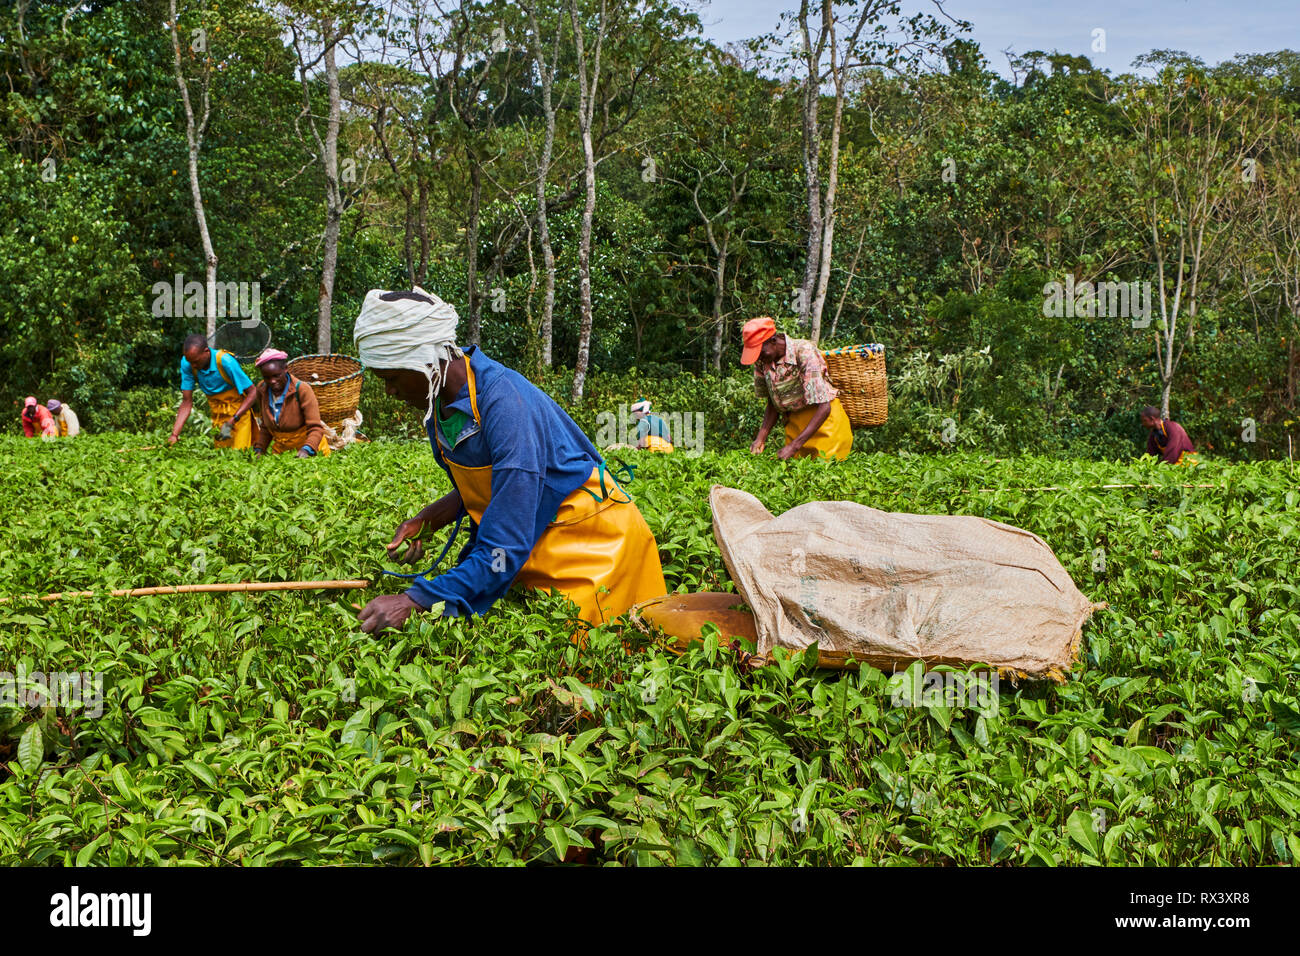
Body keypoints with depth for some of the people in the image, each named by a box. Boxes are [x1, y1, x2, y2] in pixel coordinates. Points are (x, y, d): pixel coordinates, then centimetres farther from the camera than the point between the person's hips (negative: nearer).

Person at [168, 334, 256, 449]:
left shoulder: (225, 361, -28)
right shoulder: (187, 363, -14)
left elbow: (252, 393, -21)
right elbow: (187, 402, -8)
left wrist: (231, 422, -28)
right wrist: (174, 435, -17)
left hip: (239, 412, -5)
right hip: (217, 417, 5)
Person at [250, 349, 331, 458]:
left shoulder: (301, 389, -19)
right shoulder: (261, 390, -4)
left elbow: (315, 428, -24)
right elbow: (265, 427, 10)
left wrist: (306, 450, -41)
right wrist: (259, 448, -4)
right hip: (281, 448, 3)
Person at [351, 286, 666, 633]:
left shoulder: (505, 403, -29)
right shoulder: (437, 399, -2)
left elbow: (506, 549, -32)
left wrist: (415, 602, -34)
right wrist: (423, 523, -3)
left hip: (590, 544, -8)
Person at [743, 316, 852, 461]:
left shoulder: (804, 352, -25)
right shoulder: (762, 360, -7)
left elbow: (824, 408, -28)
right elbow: (773, 404, 6)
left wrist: (794, 446, -32)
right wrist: (761, 438, -9)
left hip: (822, 418, -5)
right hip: (794, 421, 5)